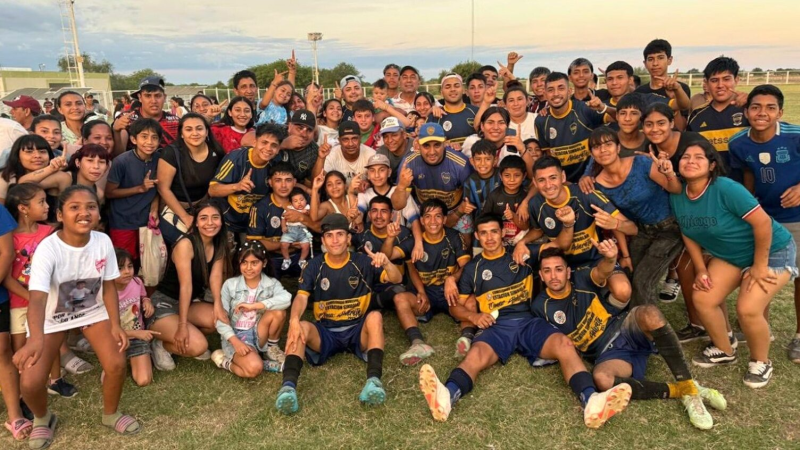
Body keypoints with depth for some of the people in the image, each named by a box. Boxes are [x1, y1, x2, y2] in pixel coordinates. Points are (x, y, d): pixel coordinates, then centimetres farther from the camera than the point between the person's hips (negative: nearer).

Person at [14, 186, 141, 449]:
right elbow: (37, 298, -42)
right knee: (30, 383, -14)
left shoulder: (103, 242, -19)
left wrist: (115, 325, -16)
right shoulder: (48, 248, -30)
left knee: (116, 364, -15)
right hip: (52, 317, -2)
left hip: (93, 310, 2)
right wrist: (36, 339, -60)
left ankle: (111, 414, 16)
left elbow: (108, 286, -7)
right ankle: (42, 419, 23)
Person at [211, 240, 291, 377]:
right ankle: (225, 360, -1)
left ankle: (272, 348, -1)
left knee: (278, 312, -26)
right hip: (236, 336, -3)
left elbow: (286, 299, -26)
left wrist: (254, 305, -29)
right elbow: (221, 318, -7)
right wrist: (235, 342, -22)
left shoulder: (272, 284, -2)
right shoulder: (230, 285, -4)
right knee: (254, 368, -33)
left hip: (260, 334, 3)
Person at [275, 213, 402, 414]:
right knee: (301, 327, -29)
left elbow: (396, 279, -11)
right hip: (325, 333, 1)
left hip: (358, 331, 0)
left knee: (375, 316, -31)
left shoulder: (363, 262, -1)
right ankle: (288, 386, -48)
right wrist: (294, 320, -35)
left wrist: (387, 264, -36)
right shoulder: (314, 266, 2)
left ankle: (374, 380, -44)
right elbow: (301, 296, -12)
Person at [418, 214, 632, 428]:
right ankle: (446, 397, -64)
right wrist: (474, 316, -3)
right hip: (497, 326, -1)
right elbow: (457, 304, 19)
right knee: (476, 355, -35)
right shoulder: (473, 268, 19)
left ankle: (591, 401, -53)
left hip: (528, 321, 2)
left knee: (564, 344, -31)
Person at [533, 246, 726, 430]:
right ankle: (677, 391, -21)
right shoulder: (540, 307, 0)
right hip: (607, 354, 0)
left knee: (649, 314, -36)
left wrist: (609, 259, -48)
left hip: (625, 328, 0)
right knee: (601, 378, -37)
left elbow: (601, 273, -26)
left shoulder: (581, 279, -3)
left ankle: (689, 388, -25)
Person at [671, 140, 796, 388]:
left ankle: (761, 362, 9)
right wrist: (701, 270, -2)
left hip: (772, 251, -6)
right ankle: (724, 349, 20)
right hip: (731, 255, 7)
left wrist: (759, 267, -22)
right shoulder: (677, 196, -10)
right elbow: (689, 234, 4)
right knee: (702, 298, -6)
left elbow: (763, 222, -28)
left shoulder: (725, 188, -30)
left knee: (747, 308, -20)